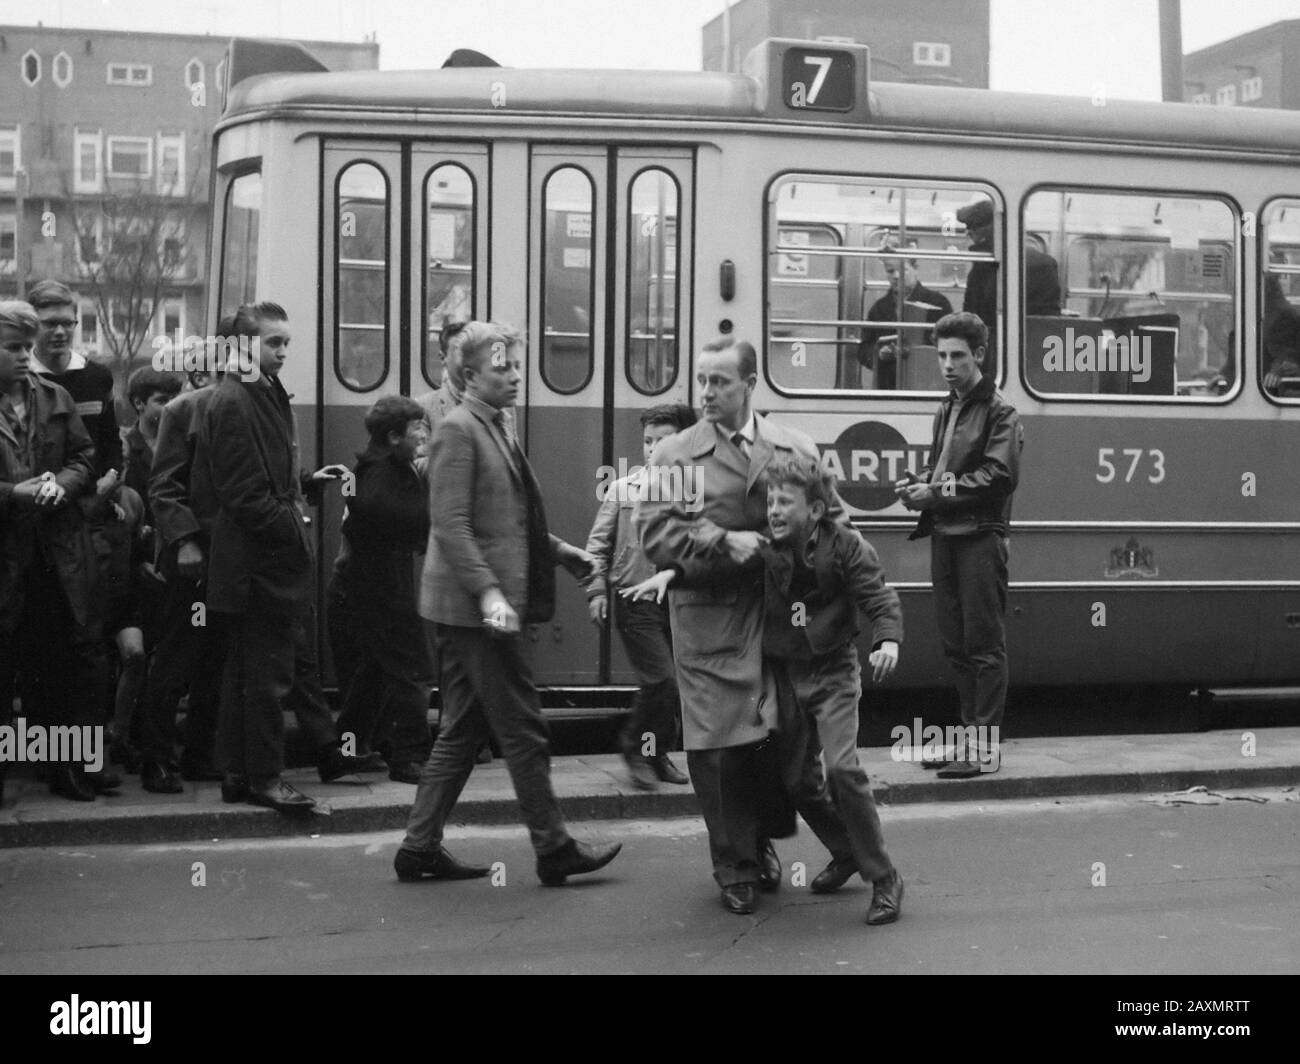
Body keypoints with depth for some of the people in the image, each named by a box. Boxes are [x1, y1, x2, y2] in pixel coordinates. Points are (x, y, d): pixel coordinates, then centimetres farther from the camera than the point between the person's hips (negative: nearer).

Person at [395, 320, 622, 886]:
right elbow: (451, 526, -18)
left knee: (463, 730, 12)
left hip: (471, 607, 10)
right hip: (472, 604, -10)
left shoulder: (495, 430, 17)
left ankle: (420, 846, 17)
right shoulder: (458, 430, -12)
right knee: (523, 728, -3)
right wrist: (488, 591, -25)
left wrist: (558, 549, 16)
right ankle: (553, 849, 6)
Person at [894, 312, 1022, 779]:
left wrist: (938, 491, -15)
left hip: (980, 536, -8)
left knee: (983, 644, -4)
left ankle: (986, 745, -1)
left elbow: (1000, 475, -15)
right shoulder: (946, 411, 19)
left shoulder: (999, 411, -5)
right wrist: (918, 483, 3)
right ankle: (970, 735, 19)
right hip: (944, 535, 8)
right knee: (955, 643, 11)